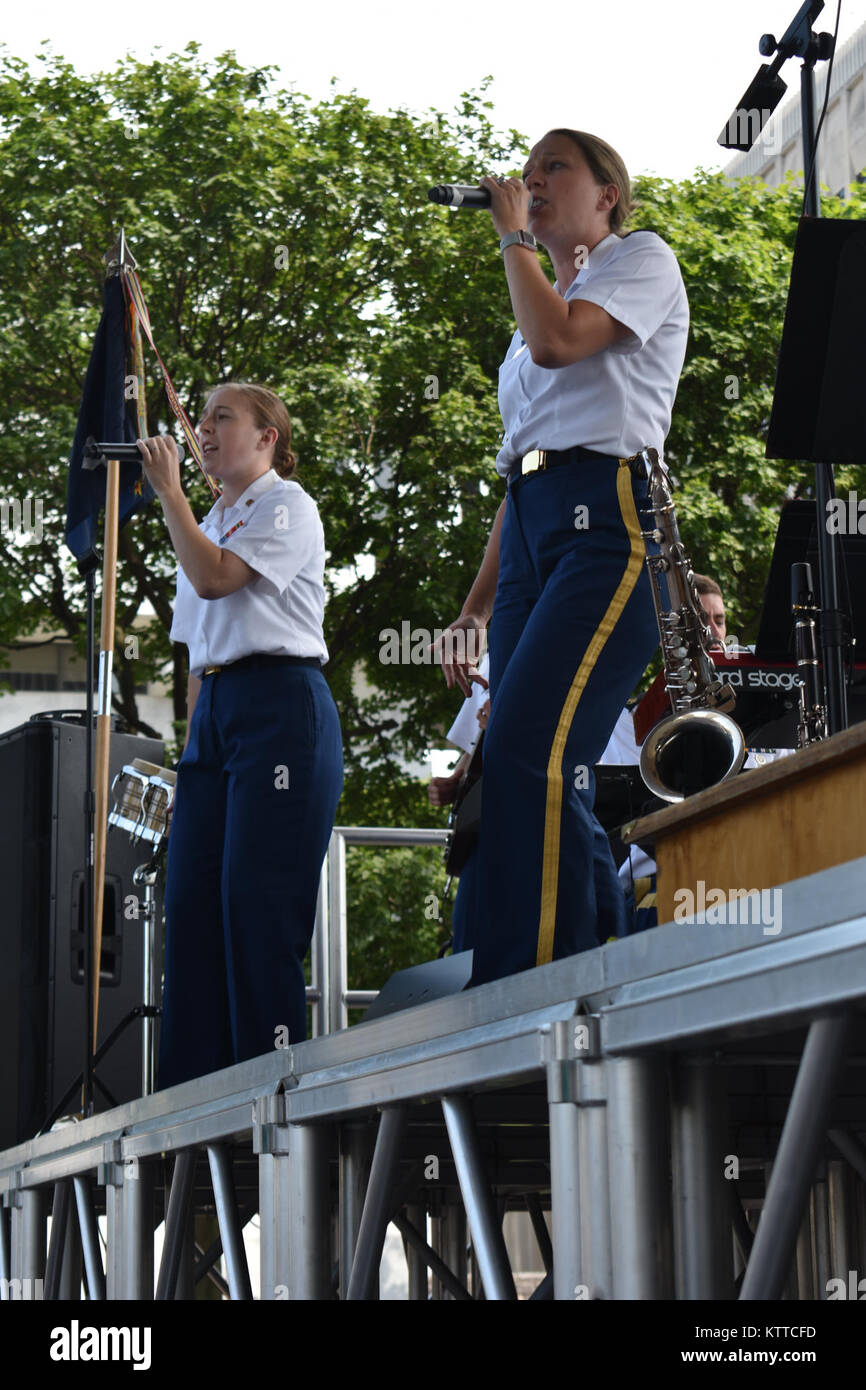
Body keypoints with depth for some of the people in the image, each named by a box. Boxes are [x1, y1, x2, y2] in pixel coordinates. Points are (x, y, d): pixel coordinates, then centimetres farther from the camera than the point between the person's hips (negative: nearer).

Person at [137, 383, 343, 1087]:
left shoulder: (287, 506, 2)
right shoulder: (213, 523, 26)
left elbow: (214, 578, -14)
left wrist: (169, 490, -6)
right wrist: (194, 742, 18)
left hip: (281, 703, -8)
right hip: (214, 708, 8)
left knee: (256, 901, -15)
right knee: (192, 899, -1)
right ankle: (192, 1088, -2)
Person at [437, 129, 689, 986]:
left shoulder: (642, 260, 9)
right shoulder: (546, 298, 31)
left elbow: (555, 341, -13)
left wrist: (513, 235, 3)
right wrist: (474, 609, 20)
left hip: (607, 521, -8)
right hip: (530, 529, 8)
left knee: (528, 751, -24)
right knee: (550, 782, -3)